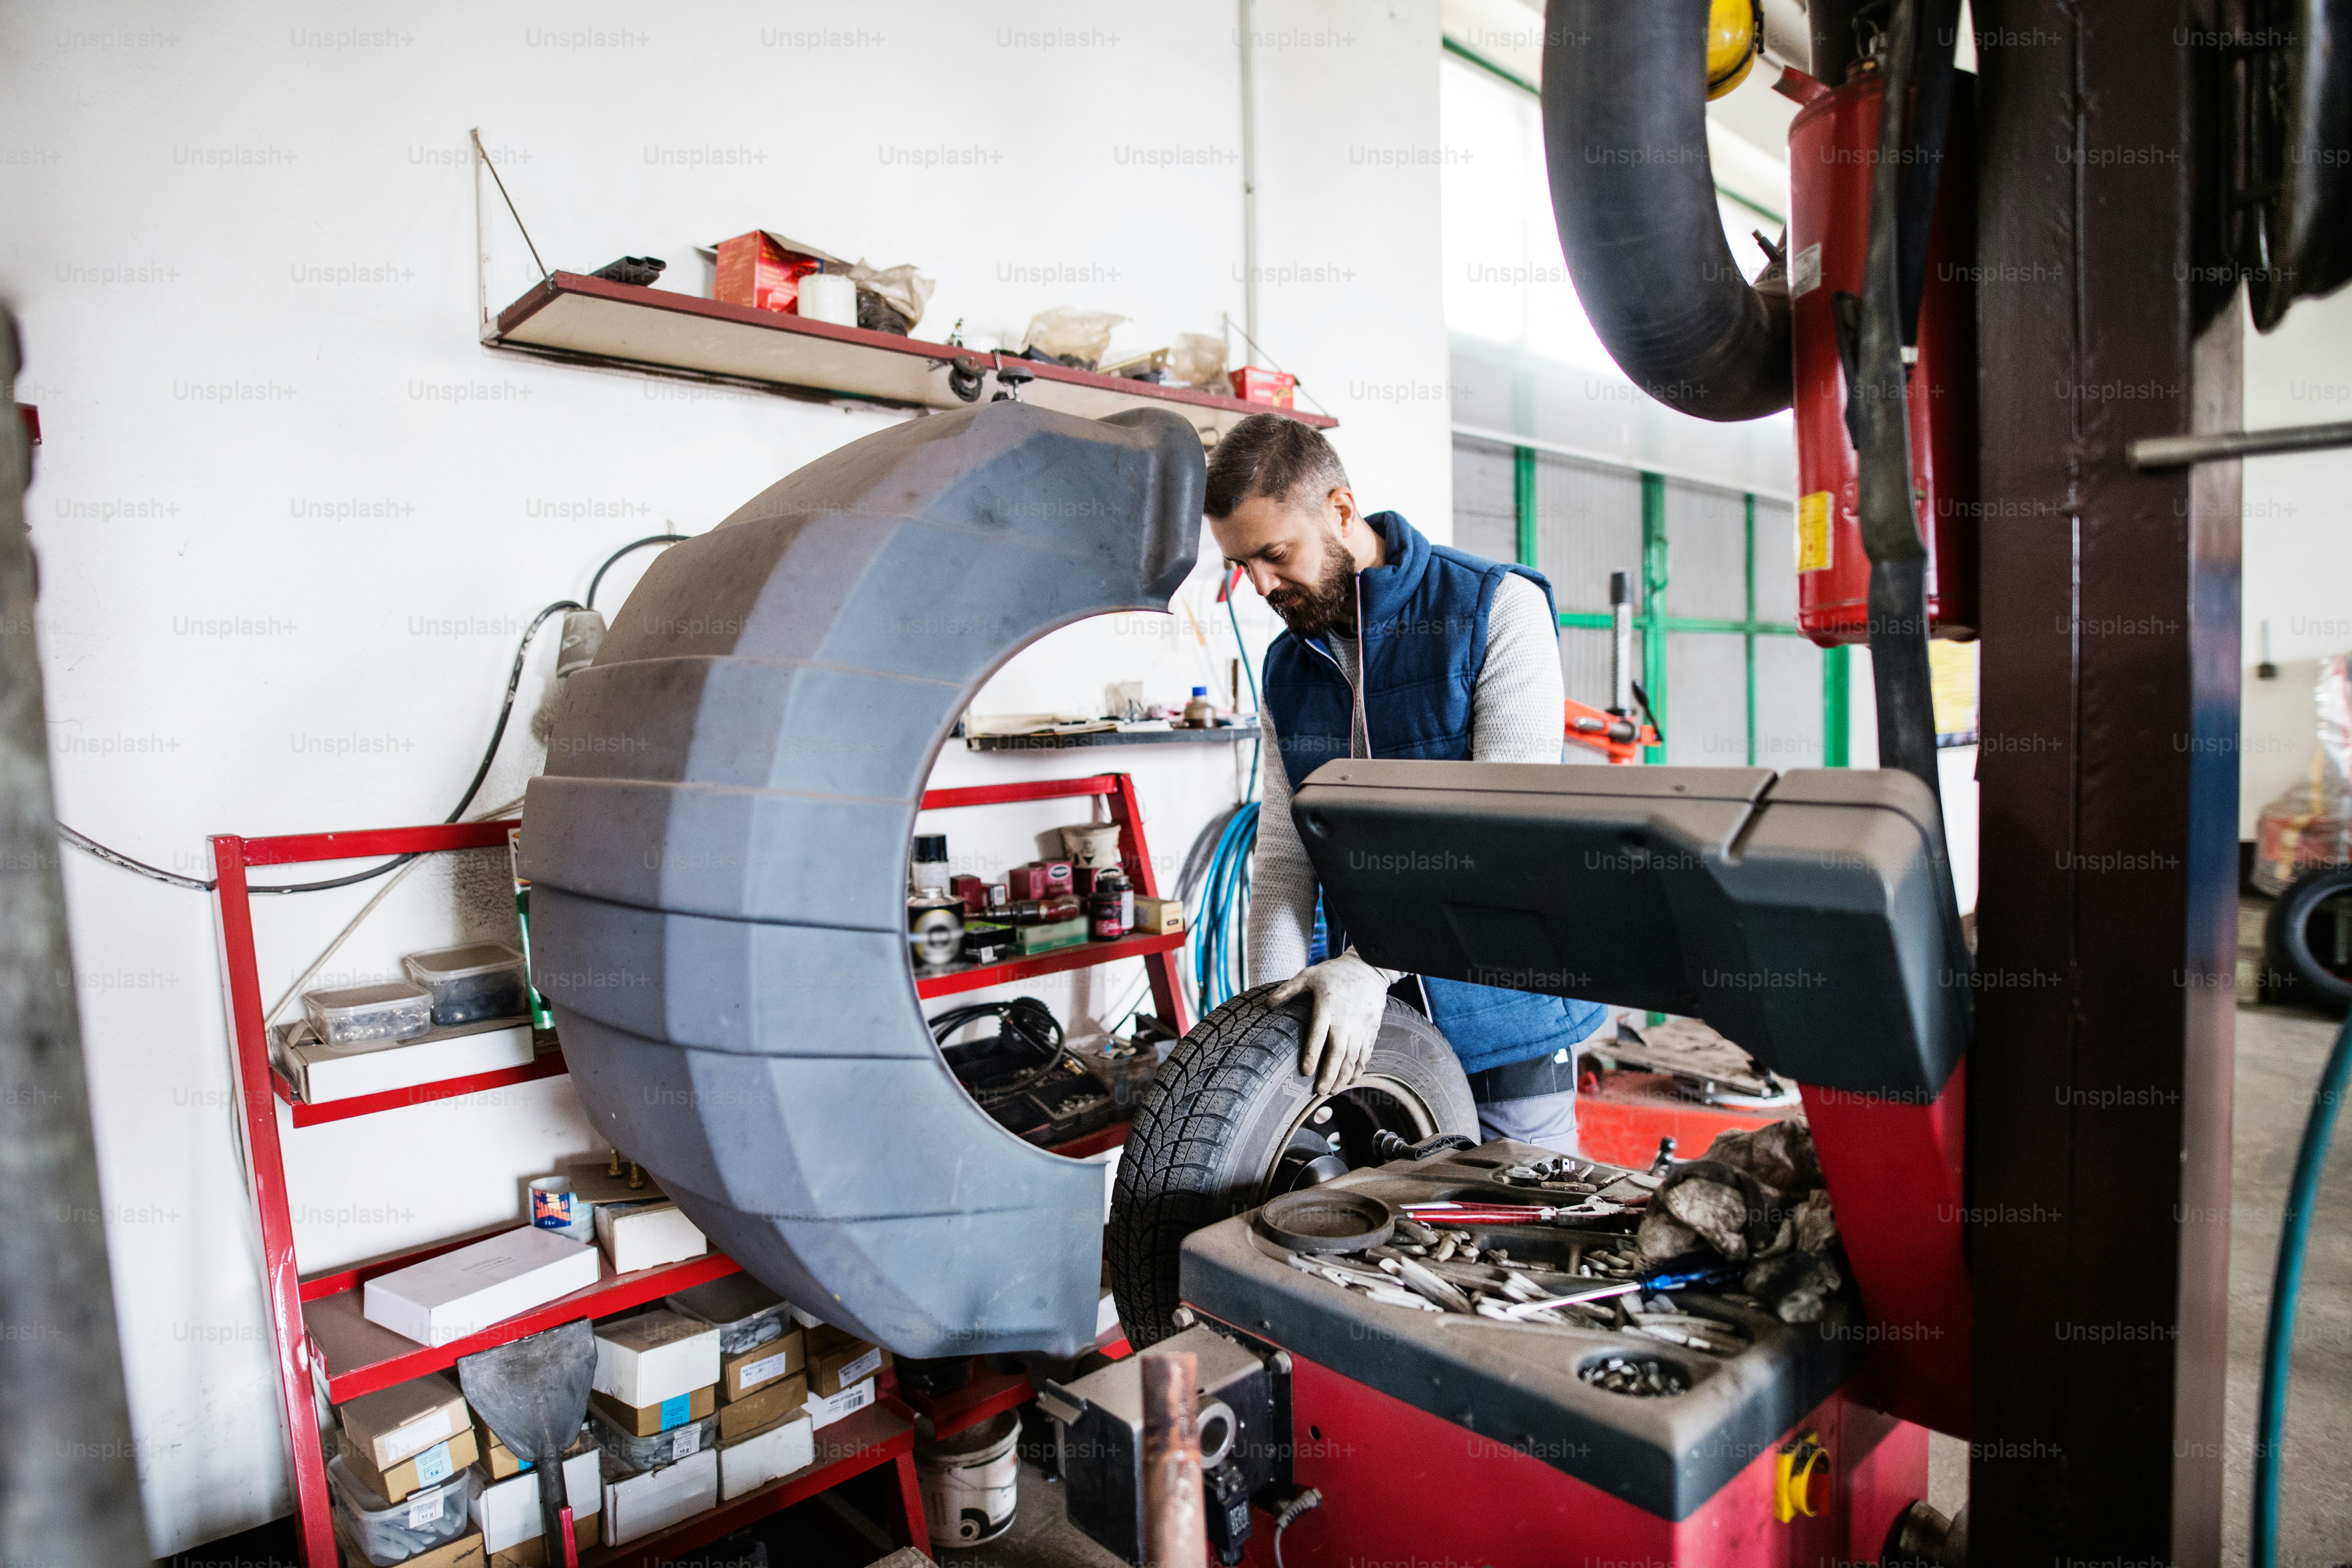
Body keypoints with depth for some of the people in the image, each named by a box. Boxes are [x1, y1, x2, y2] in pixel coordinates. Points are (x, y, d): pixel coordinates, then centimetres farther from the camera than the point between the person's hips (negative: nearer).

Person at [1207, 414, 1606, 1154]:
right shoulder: (1286, 669, 7)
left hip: (1503, 1016, -4)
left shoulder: (1498, 608, -11)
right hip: (1373, 1018, 5)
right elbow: (1284, 856, 5)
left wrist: (1370, 965, -26)